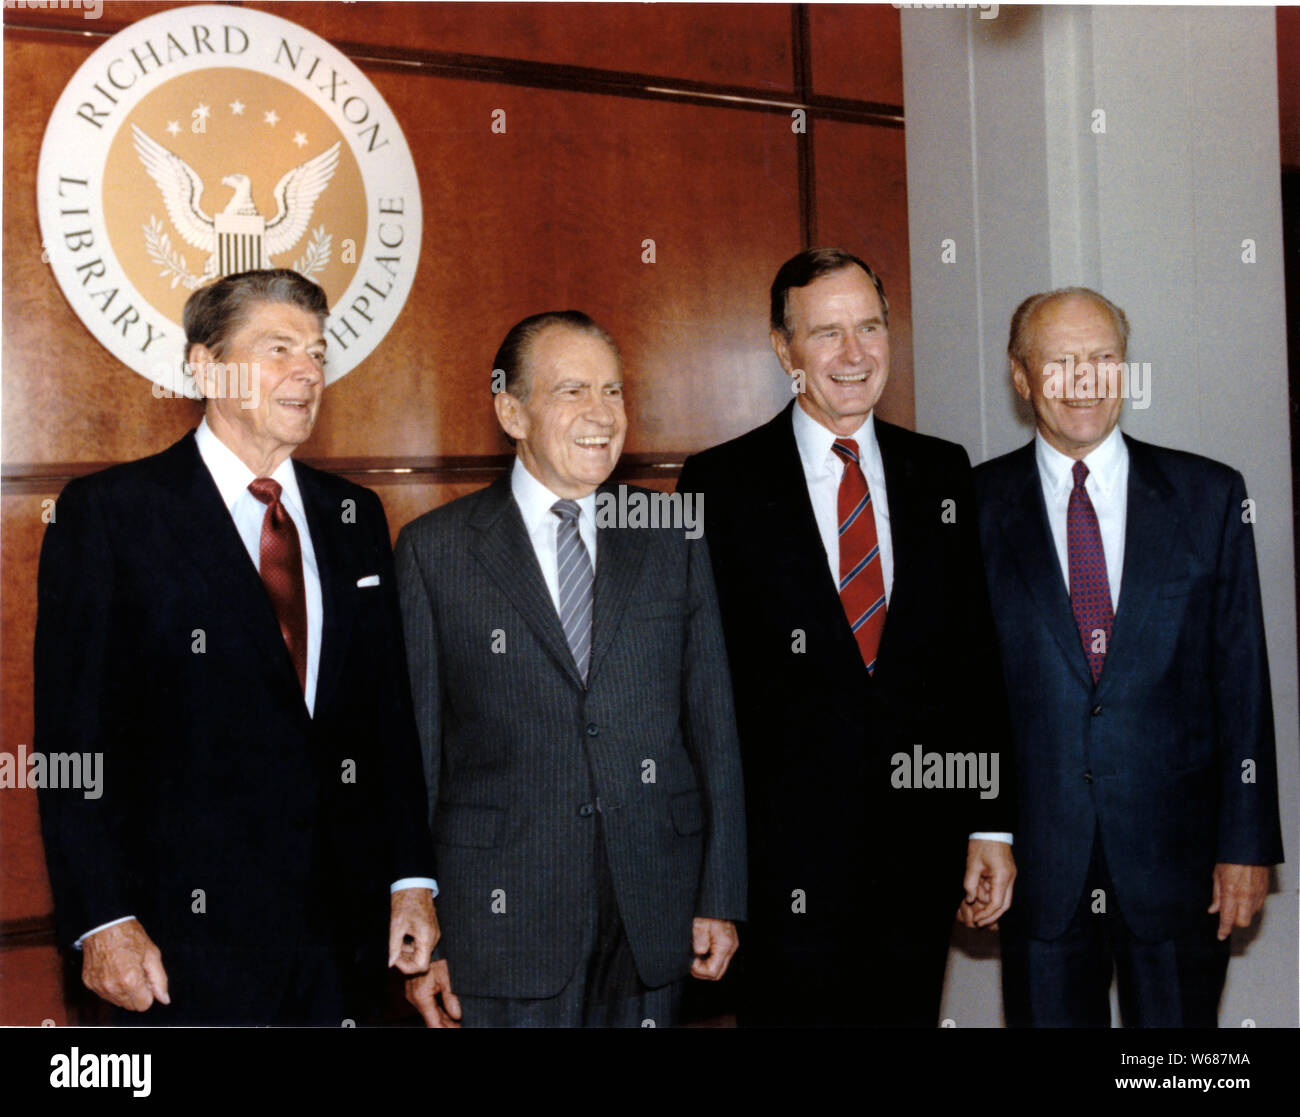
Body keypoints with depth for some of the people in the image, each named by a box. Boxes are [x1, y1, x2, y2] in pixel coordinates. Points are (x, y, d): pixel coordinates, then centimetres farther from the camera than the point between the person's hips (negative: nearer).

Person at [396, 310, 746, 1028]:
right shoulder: (434, 551, 0)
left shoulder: (674, 540, 7)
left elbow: (712, 724, 7)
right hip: (500, 920, -2)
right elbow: (412, 750, -1)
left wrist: (720, 899, 3)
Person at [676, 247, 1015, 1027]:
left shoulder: (943, 474, 8)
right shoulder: (722, 486, -2)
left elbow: (980, 658, 9)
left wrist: (991, 824, 6)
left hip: (920, 855, 3)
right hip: (786, 862, -3)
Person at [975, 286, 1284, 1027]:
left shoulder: (1210, 496, 3)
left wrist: (1247, 842, -2)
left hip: (1176, 854, 1)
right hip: (1037, 862, 0)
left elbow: (1242, 679, 2)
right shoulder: (975, 507, 1)